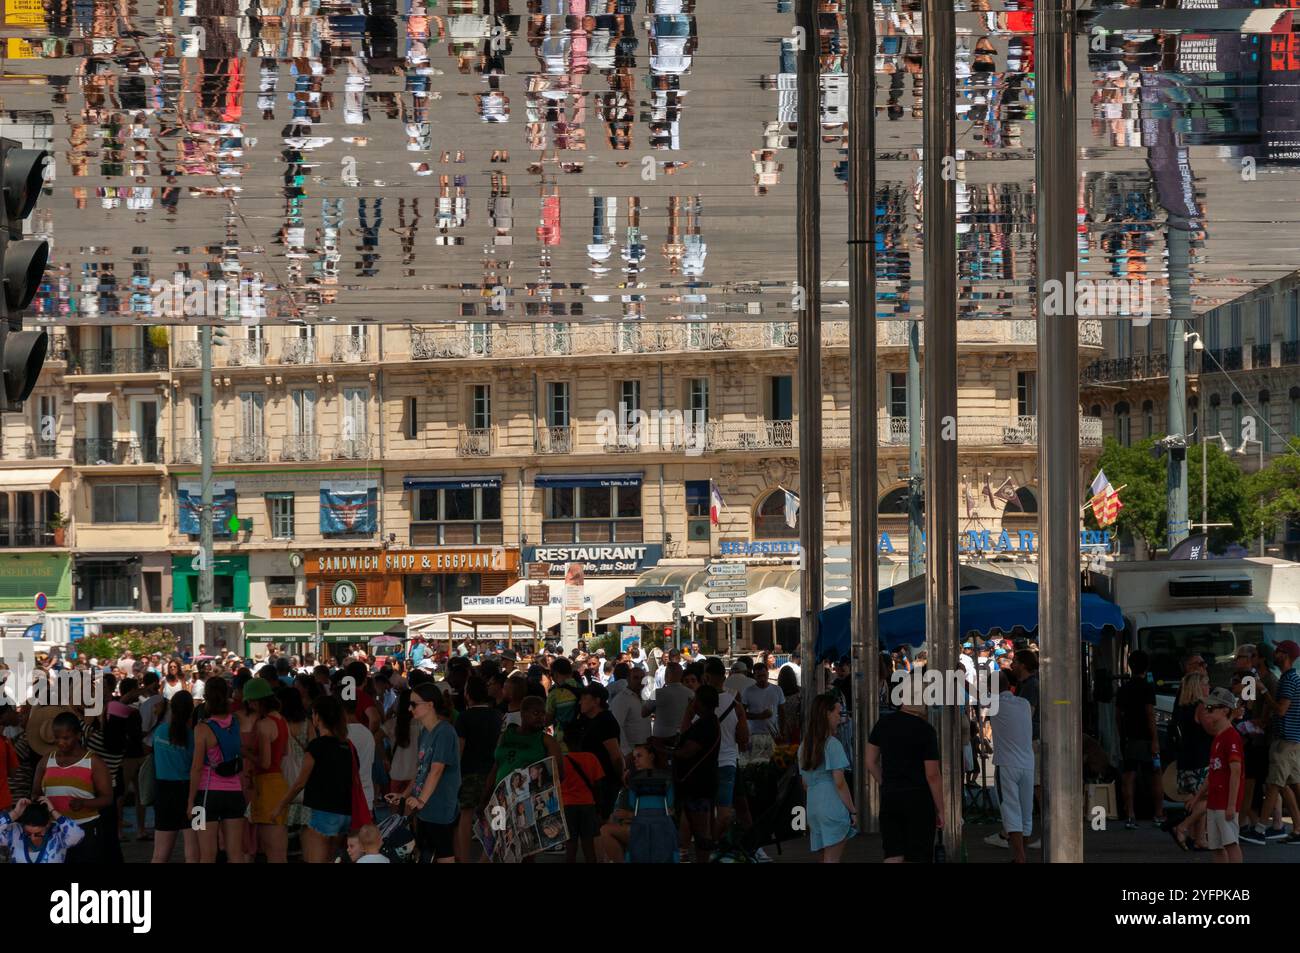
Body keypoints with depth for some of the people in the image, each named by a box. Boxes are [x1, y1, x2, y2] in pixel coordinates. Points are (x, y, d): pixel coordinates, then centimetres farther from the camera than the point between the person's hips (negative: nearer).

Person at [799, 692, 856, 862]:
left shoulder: (804, 746, 13)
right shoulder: (832, 744, -10)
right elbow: (839, 783, -13)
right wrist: (853, 810, -7)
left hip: (813, 808, 7)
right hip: (834, 807, -7)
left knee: (825, 858, 13)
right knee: (832, 860, -6)